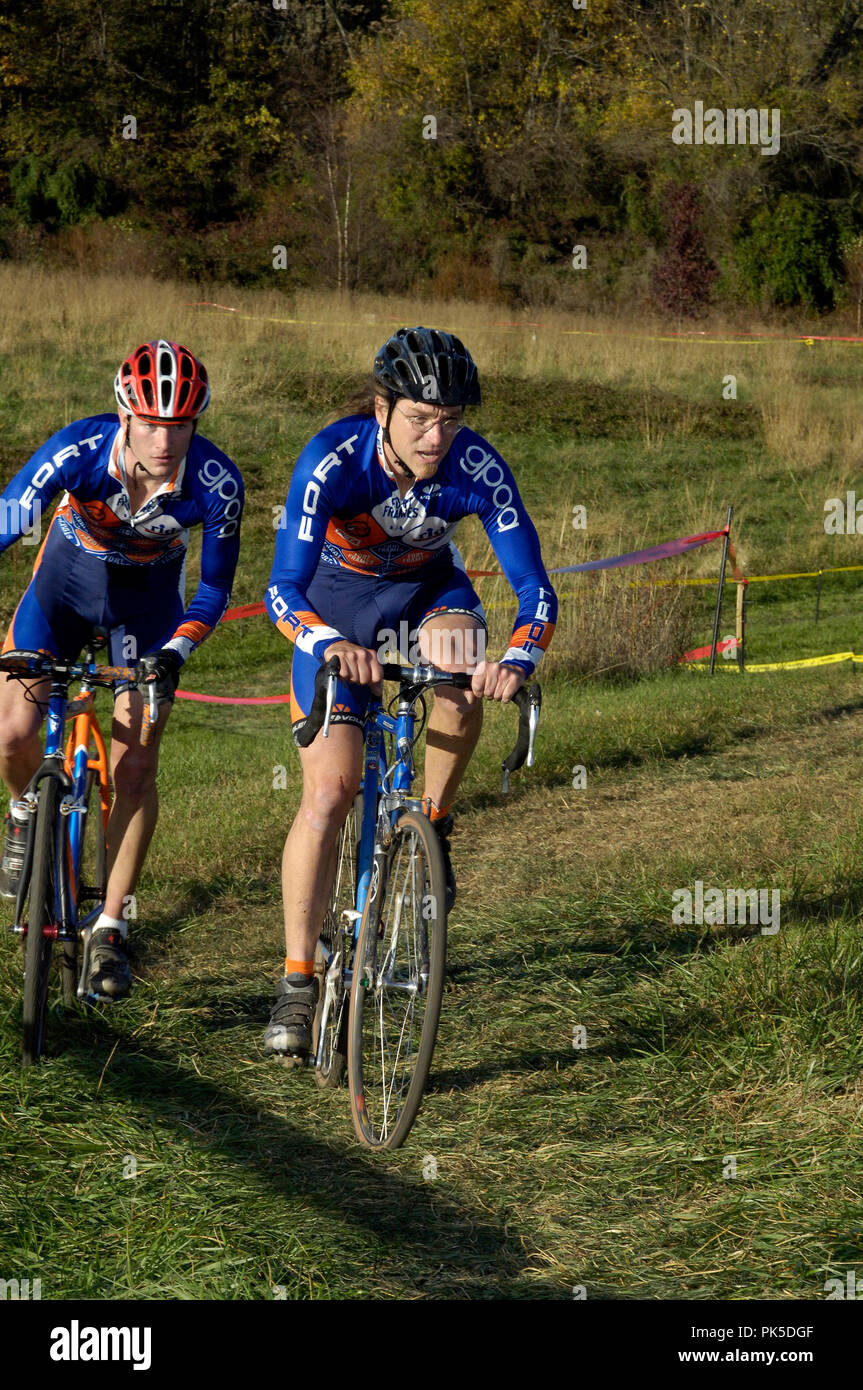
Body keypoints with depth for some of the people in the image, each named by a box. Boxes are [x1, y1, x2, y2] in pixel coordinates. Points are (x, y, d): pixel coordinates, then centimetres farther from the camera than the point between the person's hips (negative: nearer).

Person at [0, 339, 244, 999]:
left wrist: (174, 653, -33)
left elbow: (214, 591, -17)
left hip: (149, 596, 0)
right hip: (70, 574, 0)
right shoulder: (76, 451, -34)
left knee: (136, 766, -9)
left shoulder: (217, 481, -31)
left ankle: (110, 929, 3)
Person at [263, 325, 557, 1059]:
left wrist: (519, 658, -48)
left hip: (426, 589, 2)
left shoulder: (477, 468, -28)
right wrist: (332, 646, -56)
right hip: (336, 598, -1)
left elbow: (534, 586, -27)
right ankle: (297, 982, -5)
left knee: (462, 670, -34)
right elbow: (283, 590, -36)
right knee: (328, 793, -12)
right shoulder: (332, 460, -33)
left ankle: (432, 824, -10)